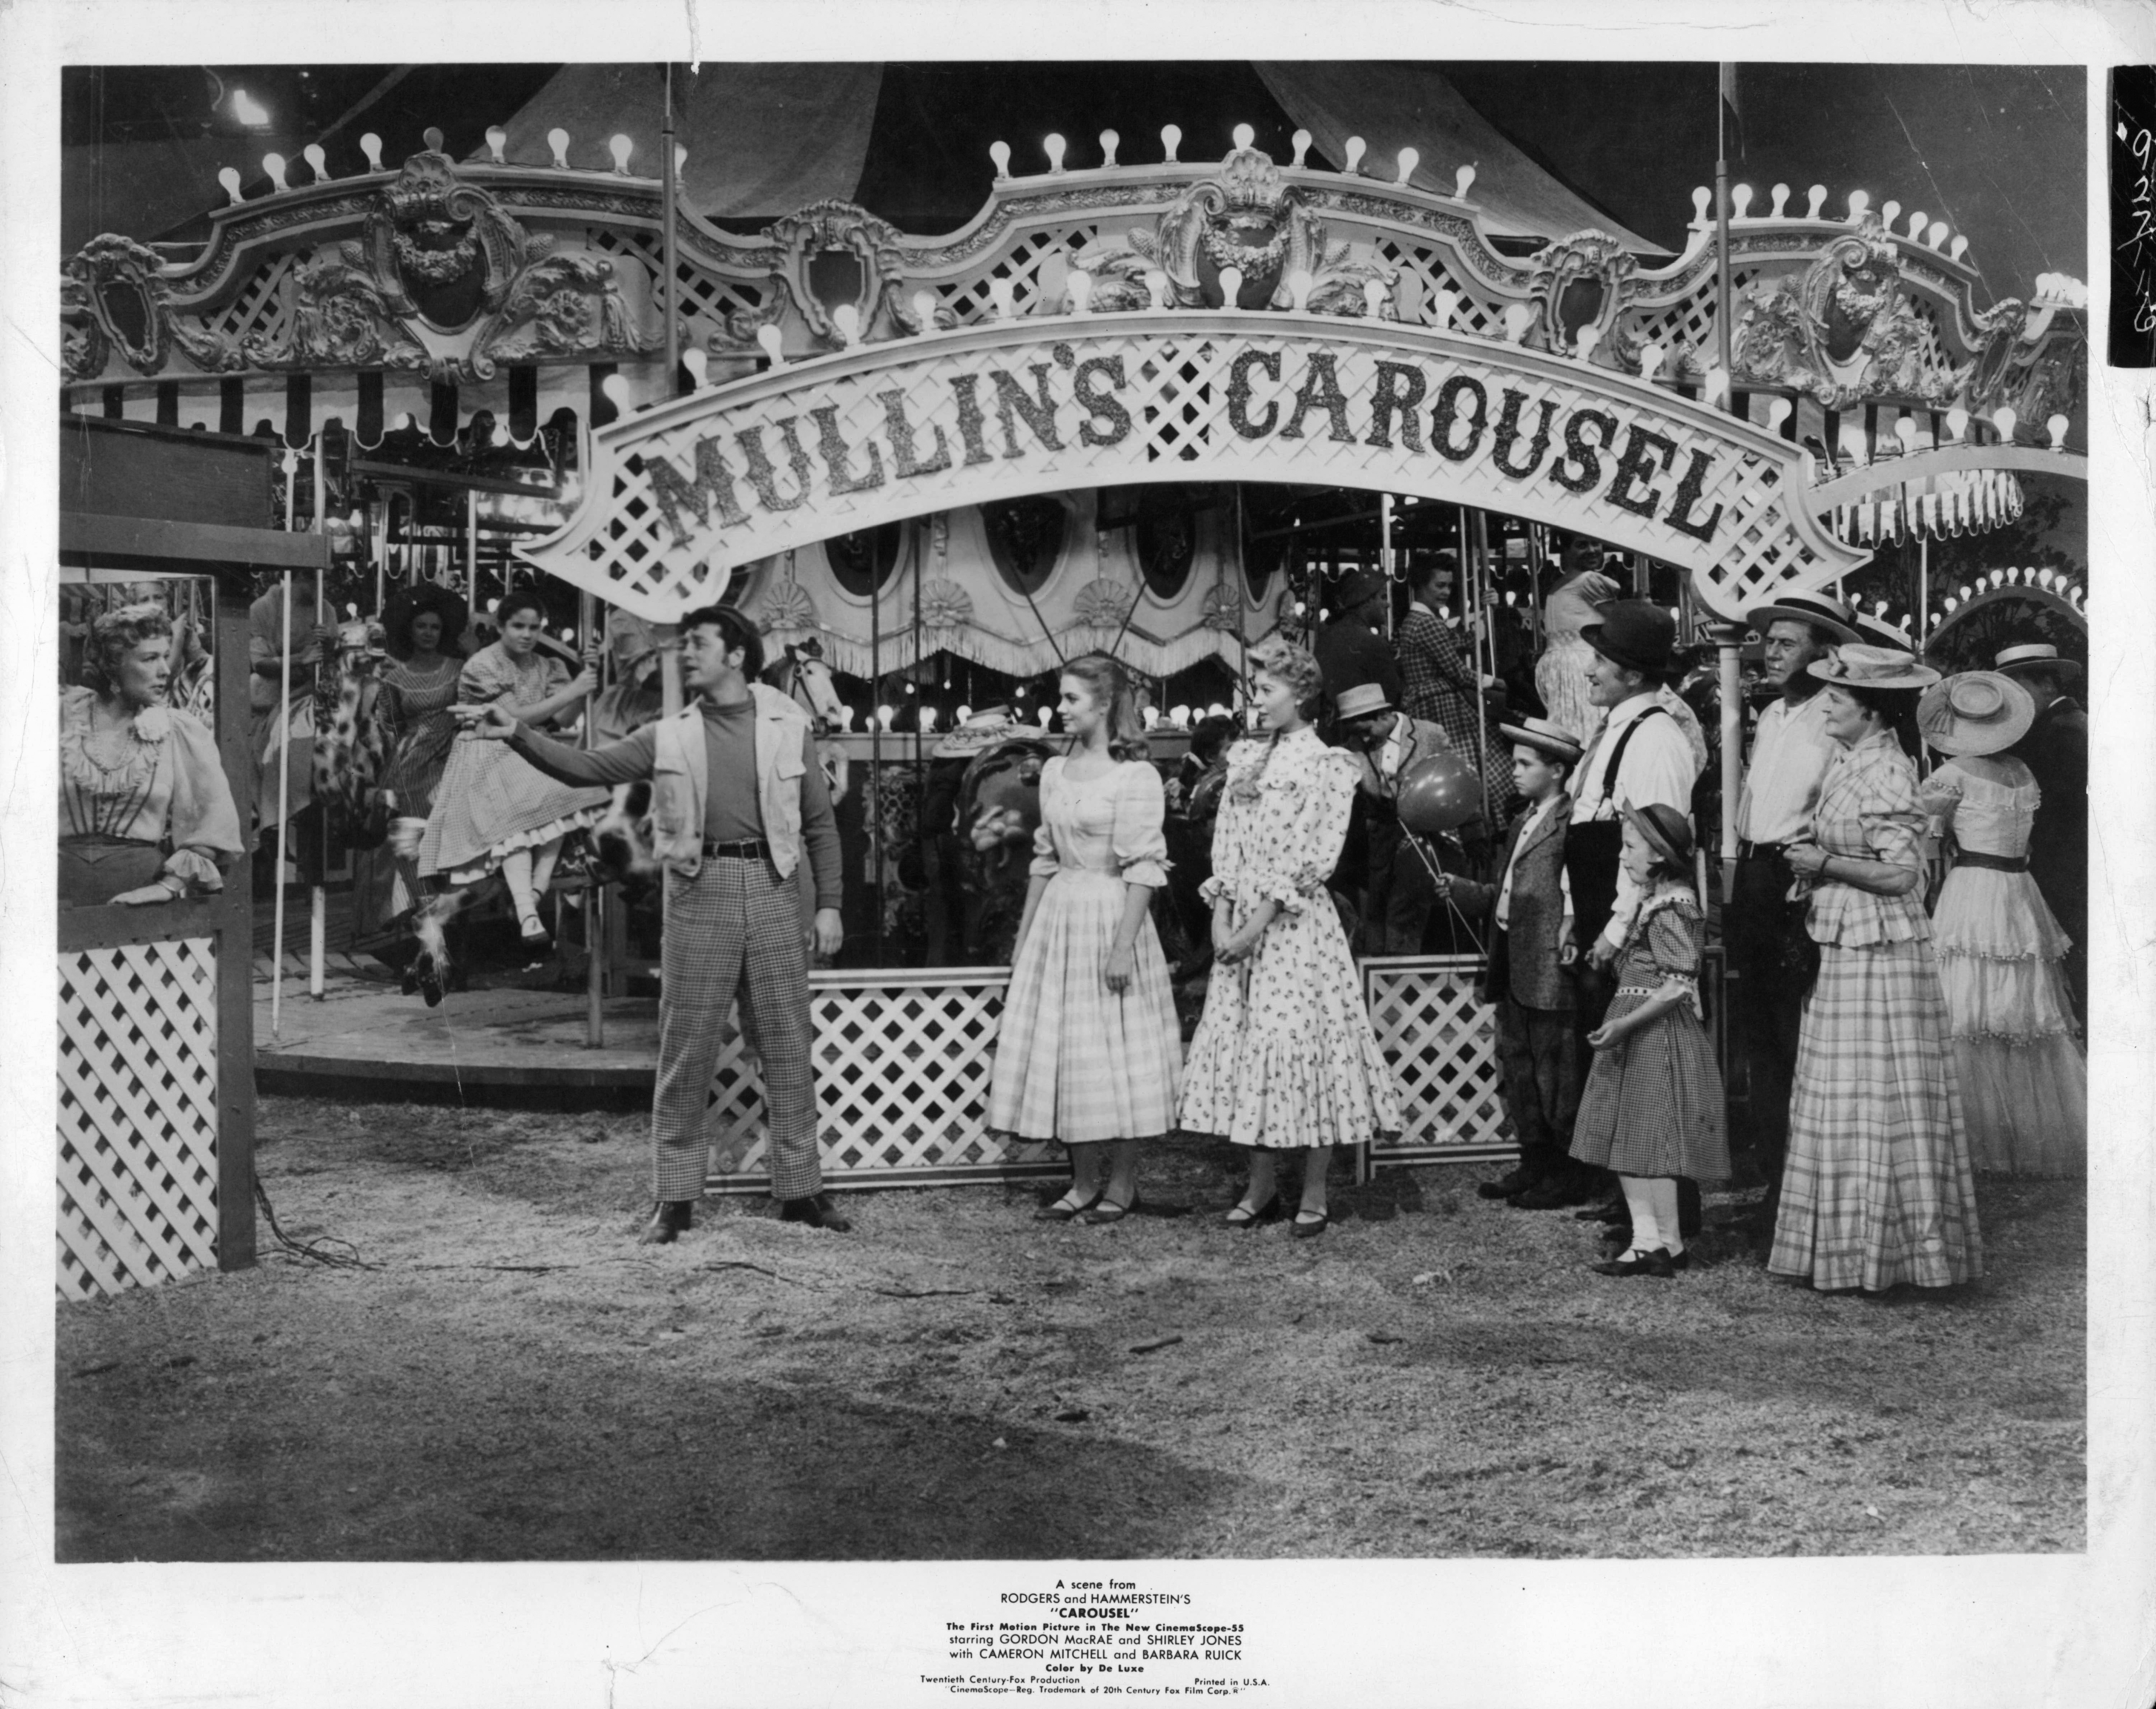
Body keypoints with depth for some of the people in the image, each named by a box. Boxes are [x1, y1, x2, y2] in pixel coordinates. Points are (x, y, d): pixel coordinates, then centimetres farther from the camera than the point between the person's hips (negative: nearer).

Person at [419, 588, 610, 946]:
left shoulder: (544, 665, 10)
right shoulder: (483, 666, -8)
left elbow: (560, 717, -1)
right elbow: (515, 717, -17)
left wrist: (585, 676, -13)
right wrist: (571, 692, -19)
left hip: (528, 753, 6)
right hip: (488, 754, -6)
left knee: (563, 794, -25)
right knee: (511, 815, -32)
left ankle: (537, 891, -27)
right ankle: (527, 914, -45)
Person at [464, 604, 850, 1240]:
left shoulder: (790, 728, 7)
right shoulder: (668, 737, 9)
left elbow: (821, 824, 8)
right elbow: (586, 768, 0)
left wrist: (828, 904, 1)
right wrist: (519, 734, -15)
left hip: (775, 890, 0)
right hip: (699, 893, 0)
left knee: (788, 1047, 5)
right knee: (685, 1050, 2)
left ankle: (800, 1189, 15)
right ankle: (675, 1198, 11)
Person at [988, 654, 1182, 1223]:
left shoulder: (1136, 776, -10)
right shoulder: (1055, 771, 10)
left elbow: (1143, 868, -14)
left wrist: (1124, 944, -20)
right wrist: (1023, 937, 14)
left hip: (1110, 915, -7)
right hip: (1058, 916, 7)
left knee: (1114, 1051, 0)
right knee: (1065, 1053, 7)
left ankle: (1121, 1185, 12)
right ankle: (1085, 1182, 17)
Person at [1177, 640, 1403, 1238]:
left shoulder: (1325, 765, -4)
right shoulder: (1246, 759, 14)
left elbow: (1310, 860, -11)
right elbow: (1226, 844, 10)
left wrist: (1258, 924, -15)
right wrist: (1222, 916, -2)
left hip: (1296, 924, -6)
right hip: (1241, 922, 6)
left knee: (1302, 1045, -6)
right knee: (1242, 1043, 6)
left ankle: (1314, 1194, 2)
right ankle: (1262, 1184, 16)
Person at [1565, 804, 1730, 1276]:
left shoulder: (1668, 910, -16)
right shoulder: (1658, 902, 13)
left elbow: (1678, 987, -21)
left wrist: (1626, 1023, -24)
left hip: (1656, 1036, -10)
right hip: (1638, 1038, 10)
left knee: (1651, 1139, -4)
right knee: (1629, 1142, 10)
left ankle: (1667, 1245, 4)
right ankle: (1646, 1239, 15)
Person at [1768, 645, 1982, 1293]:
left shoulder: (1885, 772, -16)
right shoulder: (1849, 764, 12)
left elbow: (1902, 873, -20)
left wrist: (1825, 863, -14)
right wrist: (1811, 859, 3)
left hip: (1878, 955, -9)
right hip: (1845, 950, 9)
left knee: (1876, 1102, -2)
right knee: (1847, 1102, 13)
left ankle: (1880, 1251, 7)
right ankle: (1851, 1248, 21)